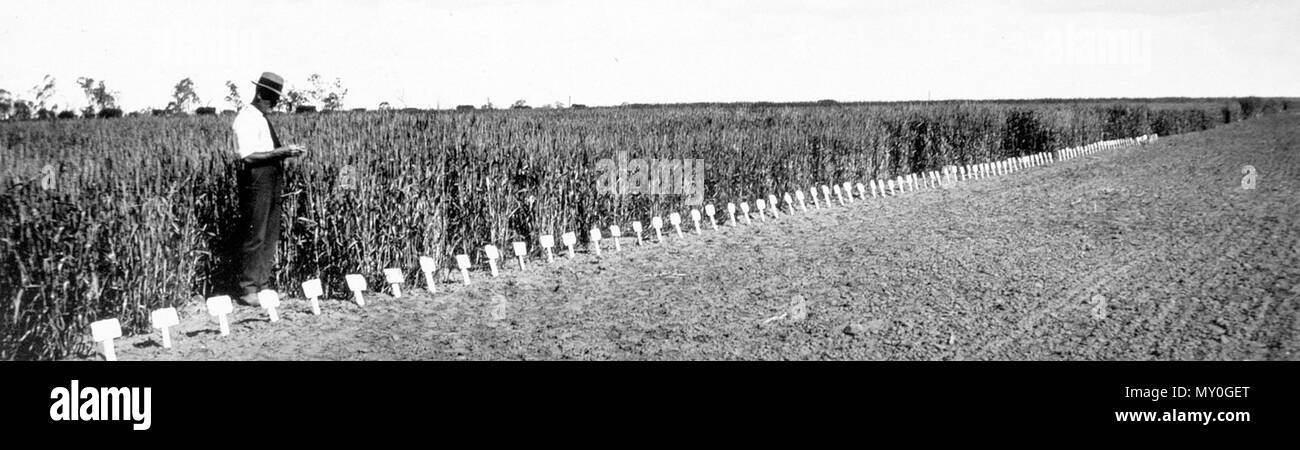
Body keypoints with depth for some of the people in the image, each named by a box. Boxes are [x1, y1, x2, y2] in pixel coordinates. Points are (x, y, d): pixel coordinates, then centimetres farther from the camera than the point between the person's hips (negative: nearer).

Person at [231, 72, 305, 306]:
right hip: (256, 179, -9)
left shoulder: (263, 119, 17)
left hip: (272, 179, 9)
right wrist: (281, 152, -20)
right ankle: (248, 290, 1)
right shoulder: (246, 119, -12)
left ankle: (263, 286, 20)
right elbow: (249, 156, -20)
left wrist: (287, 152, 7)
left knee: (270, 236, 12)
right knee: (254, 236, -5)